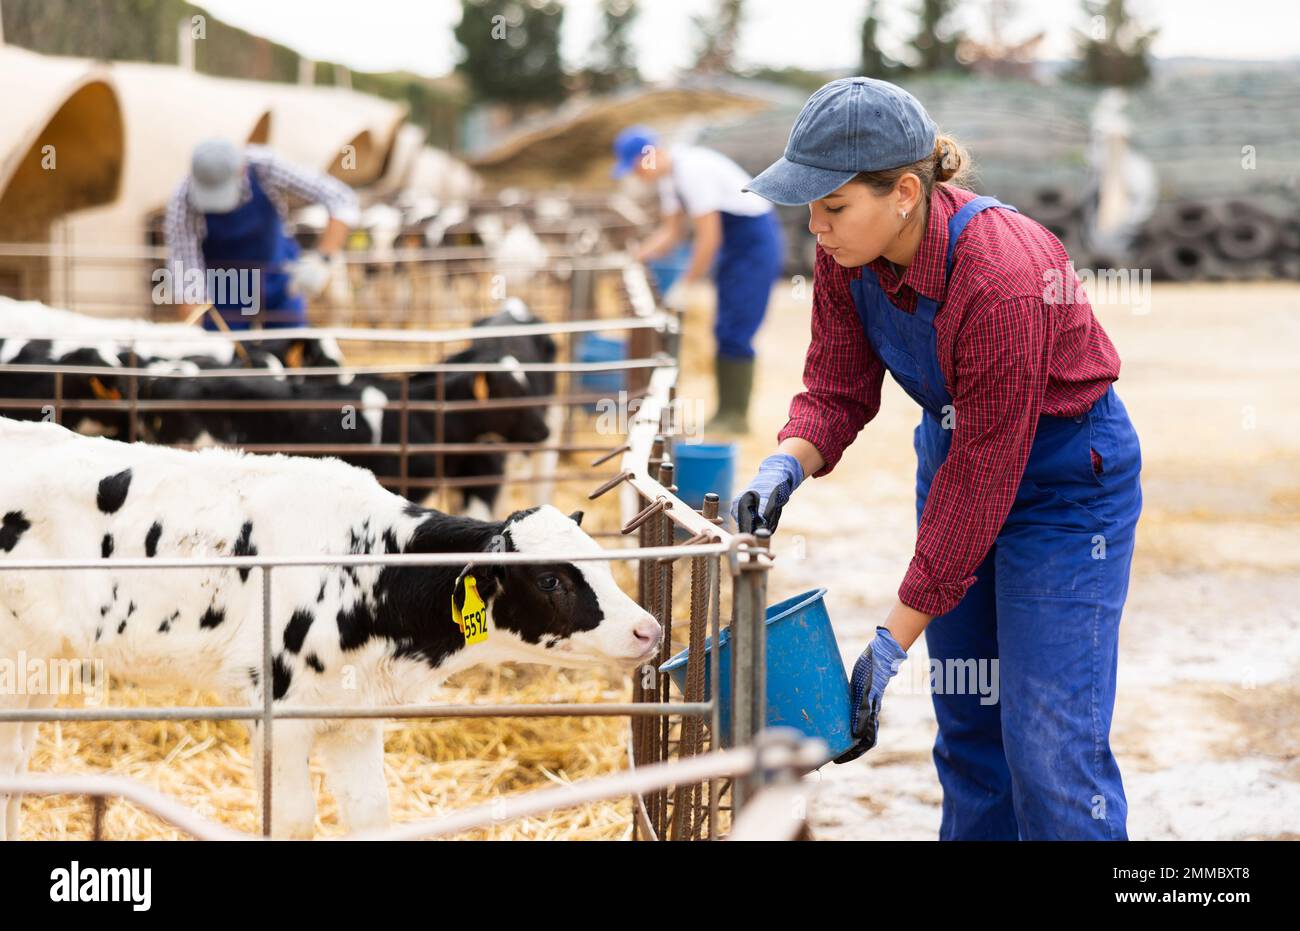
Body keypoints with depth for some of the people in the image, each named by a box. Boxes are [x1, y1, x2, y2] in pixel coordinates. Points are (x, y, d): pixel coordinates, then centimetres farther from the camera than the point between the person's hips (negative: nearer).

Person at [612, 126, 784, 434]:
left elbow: (708, 238, -24)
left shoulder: (693, 169, -24)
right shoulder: (669, 176, 5)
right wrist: (638, 255, -2)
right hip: (734, 242, 10)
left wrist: (685, 284, -18)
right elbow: (672, 231, 13)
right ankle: (728, 412, 13)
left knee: (735, 331, -11)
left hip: (755, 239, -10)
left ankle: (735, 415, -8)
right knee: (726, 330, 10)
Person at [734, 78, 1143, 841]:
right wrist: (787, 466, -28)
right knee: (966, 723, 14)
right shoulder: (848, 254, -14)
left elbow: (982, 474, -29)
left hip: (1065, 478, -7)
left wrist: (893, 641, -26)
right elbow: (837, 390, -4)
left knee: (1048, 743, -10)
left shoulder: (1000, 282, -35)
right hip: (955, 454, 7)